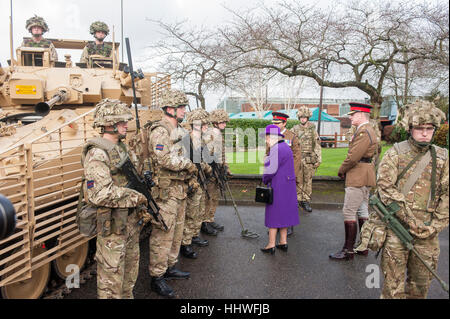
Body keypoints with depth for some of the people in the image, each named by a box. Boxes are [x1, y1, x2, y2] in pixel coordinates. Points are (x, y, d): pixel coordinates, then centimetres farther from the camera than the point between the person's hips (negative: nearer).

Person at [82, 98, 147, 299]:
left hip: (131, 218, 9)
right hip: (111, 222, -9)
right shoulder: (97, 153, -19)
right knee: (112, 270, 6)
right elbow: (99, 195, -26)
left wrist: (143, 204, 4)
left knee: (131, 264, 22)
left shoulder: (123, 148, 9)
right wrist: (136, 198, -20)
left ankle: (127, 295, 40)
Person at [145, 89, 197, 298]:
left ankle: (170, 267, 32)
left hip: (179, 188, 10)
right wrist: (188, 165, -14)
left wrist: (190, 175, 11)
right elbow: (165, 160, -26)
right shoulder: (160, 131, -15)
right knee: (163, 234, -3)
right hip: (166, 190, -10)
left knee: (177, 231, 17)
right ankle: (157, 278, 8)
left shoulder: (177, 130, 16)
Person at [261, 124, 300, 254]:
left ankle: (271, 245, 6)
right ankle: (283, 242, 22)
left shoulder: (276, 149, -18)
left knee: (274, 213, -1)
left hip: (277, 187, -9)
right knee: (284, 213, 15)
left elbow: (271, 169, -22)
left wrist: (265, 179, -5)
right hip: (288, 185, 9)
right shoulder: (285, 147, 13)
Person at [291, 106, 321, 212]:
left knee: (308, 181, 5)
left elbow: (317, 145, 6)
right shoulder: (294, 130, 4)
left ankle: (306, 201, 13)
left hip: (309, 160, 1)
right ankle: (296, 200, 10)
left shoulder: (313, 130, 6)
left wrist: (318, 159, 1)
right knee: (297, 181, 1)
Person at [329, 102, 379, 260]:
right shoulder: (368, 130, 16)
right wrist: (346, 170, 9)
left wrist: (341, 170, -7)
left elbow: (353, 157, -24)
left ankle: (348, 250, 0)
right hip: (365, 178, 11)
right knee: (362, 211, 16)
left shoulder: (363, 132, -18)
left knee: (349, 212, -6)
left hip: (358, 179, -11)